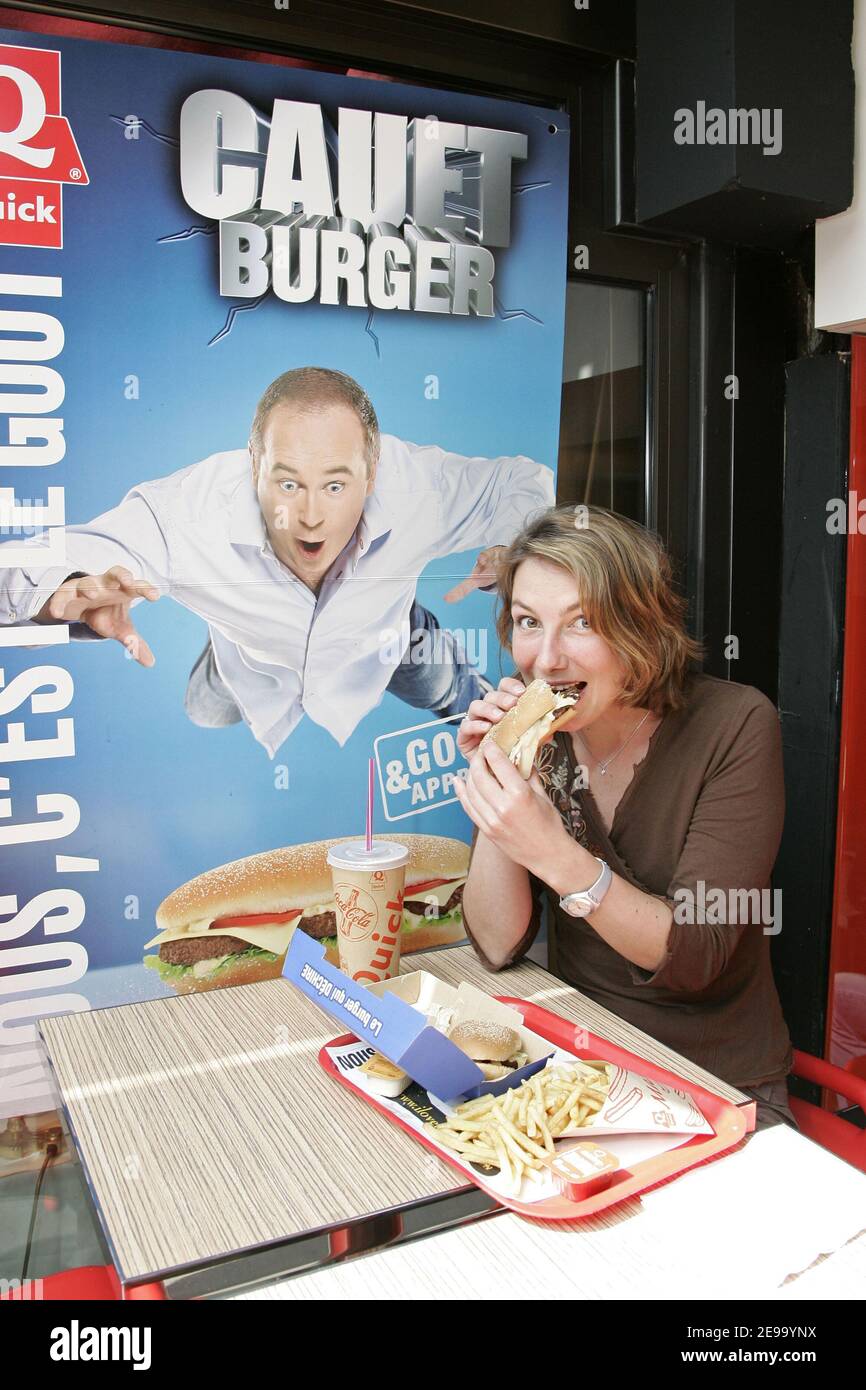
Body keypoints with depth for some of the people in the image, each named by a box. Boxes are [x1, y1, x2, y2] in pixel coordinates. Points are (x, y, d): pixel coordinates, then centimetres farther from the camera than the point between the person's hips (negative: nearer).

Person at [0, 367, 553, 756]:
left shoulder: (415, 488, -40)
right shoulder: (188, 512, -45)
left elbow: (525, 482, -18)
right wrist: (78, 594, -65)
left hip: (381, 642, 1)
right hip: (250, 666, 0)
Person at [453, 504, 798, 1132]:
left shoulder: (735, 726, -17)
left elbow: (693, 957, -21)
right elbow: (499, 946, -8)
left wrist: (555, 854, -35)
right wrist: (491, 787, -21)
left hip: (721, 1091, -3)